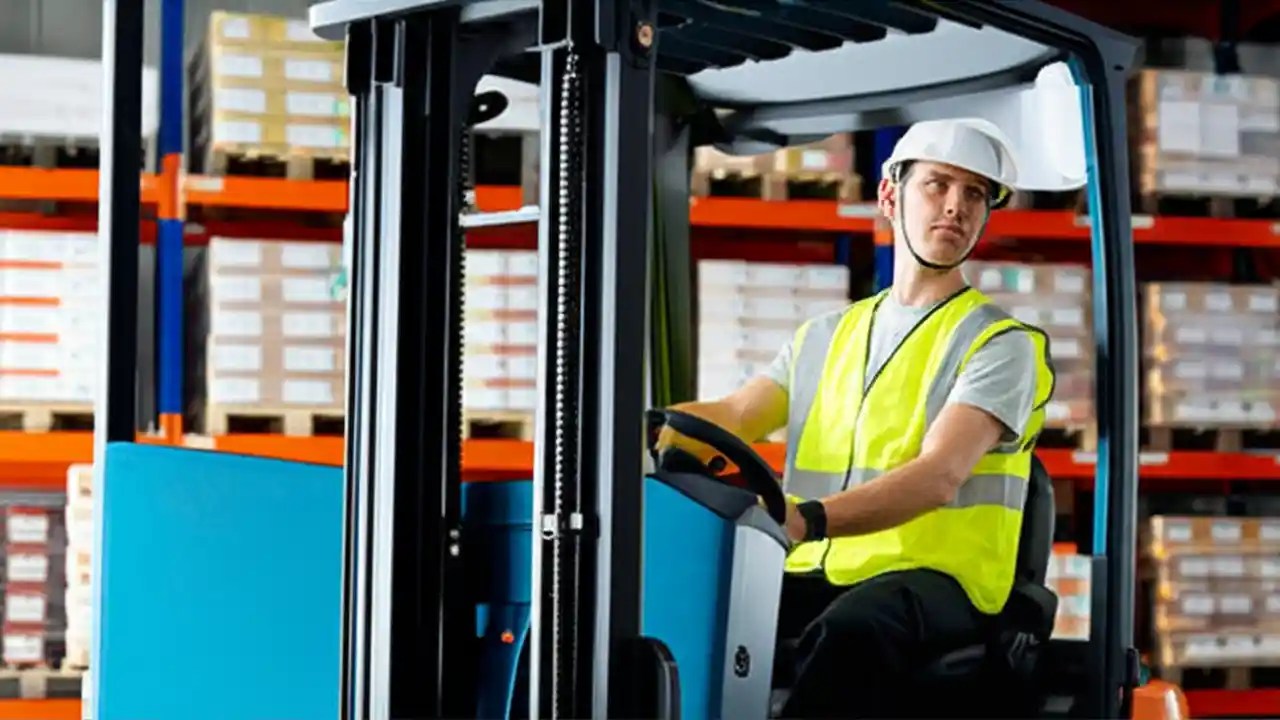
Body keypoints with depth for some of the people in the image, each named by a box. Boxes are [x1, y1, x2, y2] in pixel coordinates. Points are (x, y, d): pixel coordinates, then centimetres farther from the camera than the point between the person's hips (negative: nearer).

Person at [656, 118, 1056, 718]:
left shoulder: (1001, 344, 3)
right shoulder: (825, 337, 22)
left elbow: (939, 476, -13)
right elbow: (729, 418, 11)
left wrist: (806, 521, -31)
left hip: (936, 581, -5)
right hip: (815, 578, 5)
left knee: (852, 630, -40)